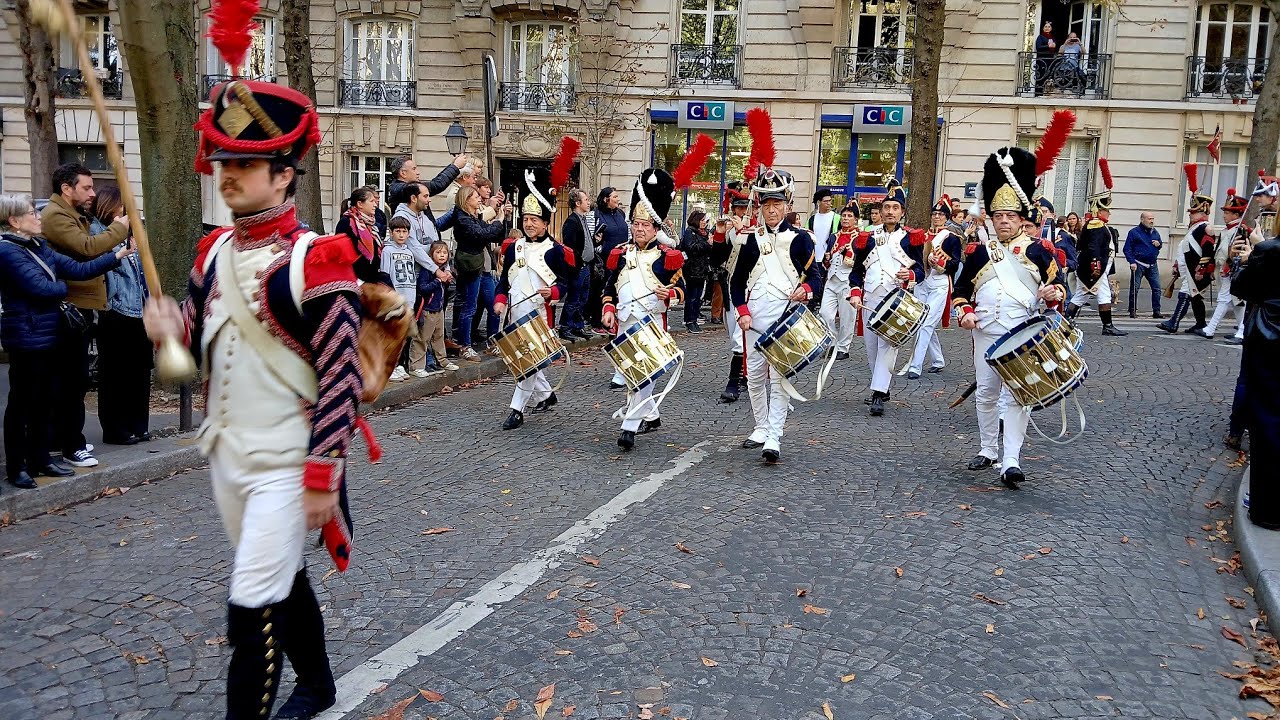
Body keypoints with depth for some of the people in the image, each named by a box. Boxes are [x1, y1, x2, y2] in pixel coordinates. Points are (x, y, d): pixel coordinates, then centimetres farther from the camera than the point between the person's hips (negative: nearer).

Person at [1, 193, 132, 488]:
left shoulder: (40, 248, 13)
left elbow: (79, 269, 7)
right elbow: (41, 287, -20)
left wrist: (118, 255, 2)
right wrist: (62, 286, 0)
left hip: (51, 336, 8)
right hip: (27, 339, -8)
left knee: (45, 400, 14)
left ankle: (40, 459, 24)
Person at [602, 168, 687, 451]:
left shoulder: (667, 256, -2)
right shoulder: (620, 254, 9)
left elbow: (680, 287, 1)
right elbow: (610, 287, 13)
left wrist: (668, 294, -20)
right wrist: (608, 310, -1)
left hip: (652, 323, -5)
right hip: (624, 323, 5)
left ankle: (630, 428, -14)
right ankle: (651, 417, 33)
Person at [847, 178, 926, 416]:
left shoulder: (911, 237, 5)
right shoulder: (868, 238, 12)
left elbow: (920, 270, 4)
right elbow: (856, 270, 13)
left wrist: (909, 275, -19)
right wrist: (855, 293, -3)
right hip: (870, 299, 4)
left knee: (888, 344, -13)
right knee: (871, 346, 8)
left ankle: (878, 395, -17)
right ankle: (882, 387, 25)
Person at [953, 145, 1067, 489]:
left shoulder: (1039, 250, 3)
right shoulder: (978, 251, 8)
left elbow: (1058, 285, 6)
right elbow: (962, 287, 13)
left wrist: (1052, 294, -17)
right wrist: (964, 311, -6)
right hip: (986, 334, 3)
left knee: (1017, 395, -7)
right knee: (986, 393, 11)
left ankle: (1011, 461, -9)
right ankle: (988, 450, 26)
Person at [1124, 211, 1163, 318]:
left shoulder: (1155, 232, 13)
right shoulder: (1134, 232, -5)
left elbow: (1160, 244, 28)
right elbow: (1127, 249, -8)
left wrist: (1159, 244, 2)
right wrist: (1132, 262, -17)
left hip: (1152, 265, 5)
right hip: (1138, 265, -5)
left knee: (1156, 288, 1)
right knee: (1134, 288, -1)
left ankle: (1156, 311, 7)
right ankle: (1132, 311, 7)